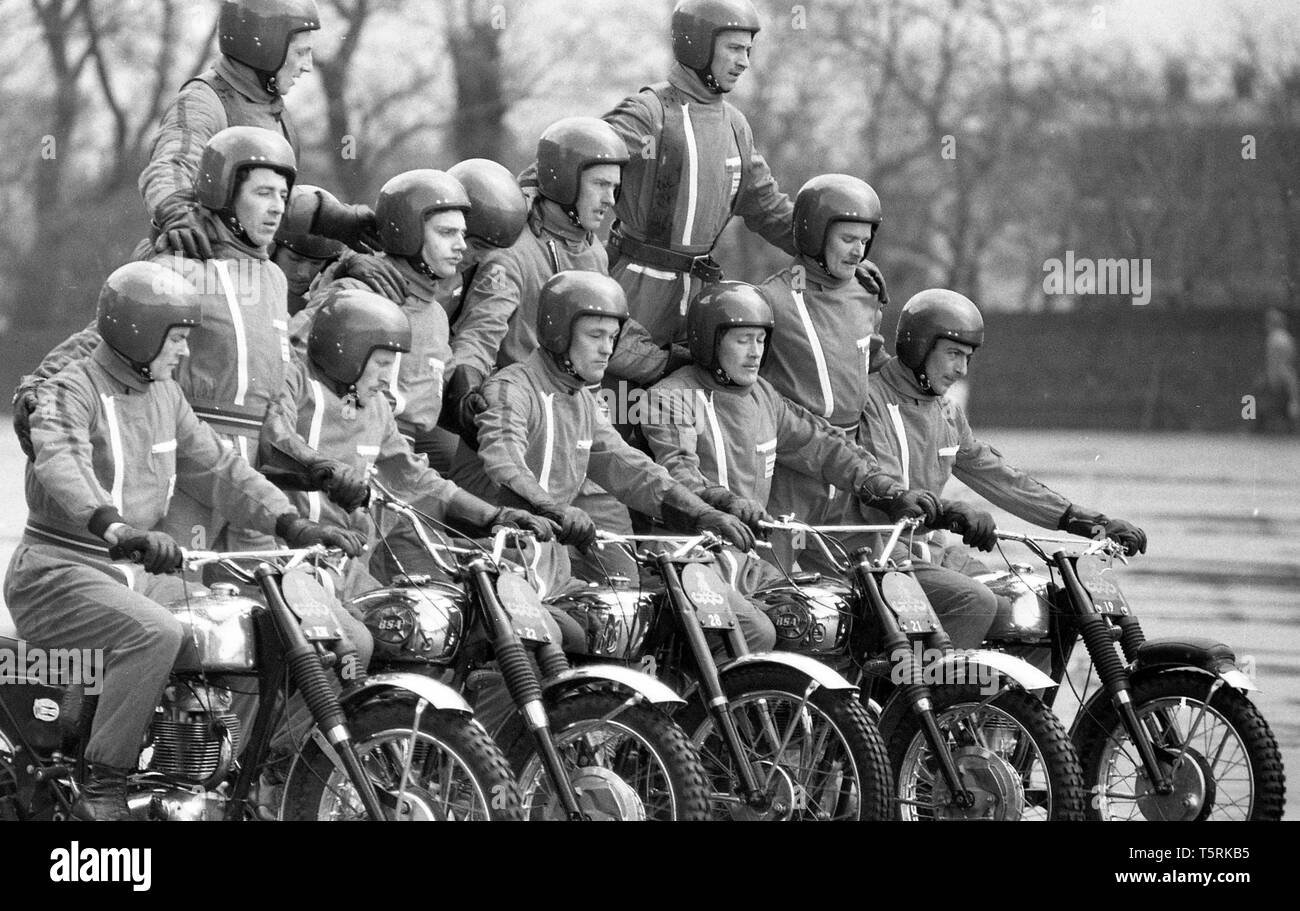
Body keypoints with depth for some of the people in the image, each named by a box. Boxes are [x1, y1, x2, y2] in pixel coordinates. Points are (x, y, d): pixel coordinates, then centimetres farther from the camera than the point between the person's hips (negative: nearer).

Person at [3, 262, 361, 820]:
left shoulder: (163, 396, 14)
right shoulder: (70, 393, -13)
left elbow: (216, 467, 14)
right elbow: (64, 467, -32)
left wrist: (291, 525, -1)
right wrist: (115, 529, -52)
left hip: (139, 571, 8)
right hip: (60, 569, -8)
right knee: (155, 633, -35)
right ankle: (103, 793, -31)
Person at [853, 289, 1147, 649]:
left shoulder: (947, 414, 17)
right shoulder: (873, 400, -11)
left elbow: (1001, 479, 18)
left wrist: (1095, 523, 11)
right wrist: (950, 512, -42)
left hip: (932, 550, 9)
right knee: (975, 602, -30)